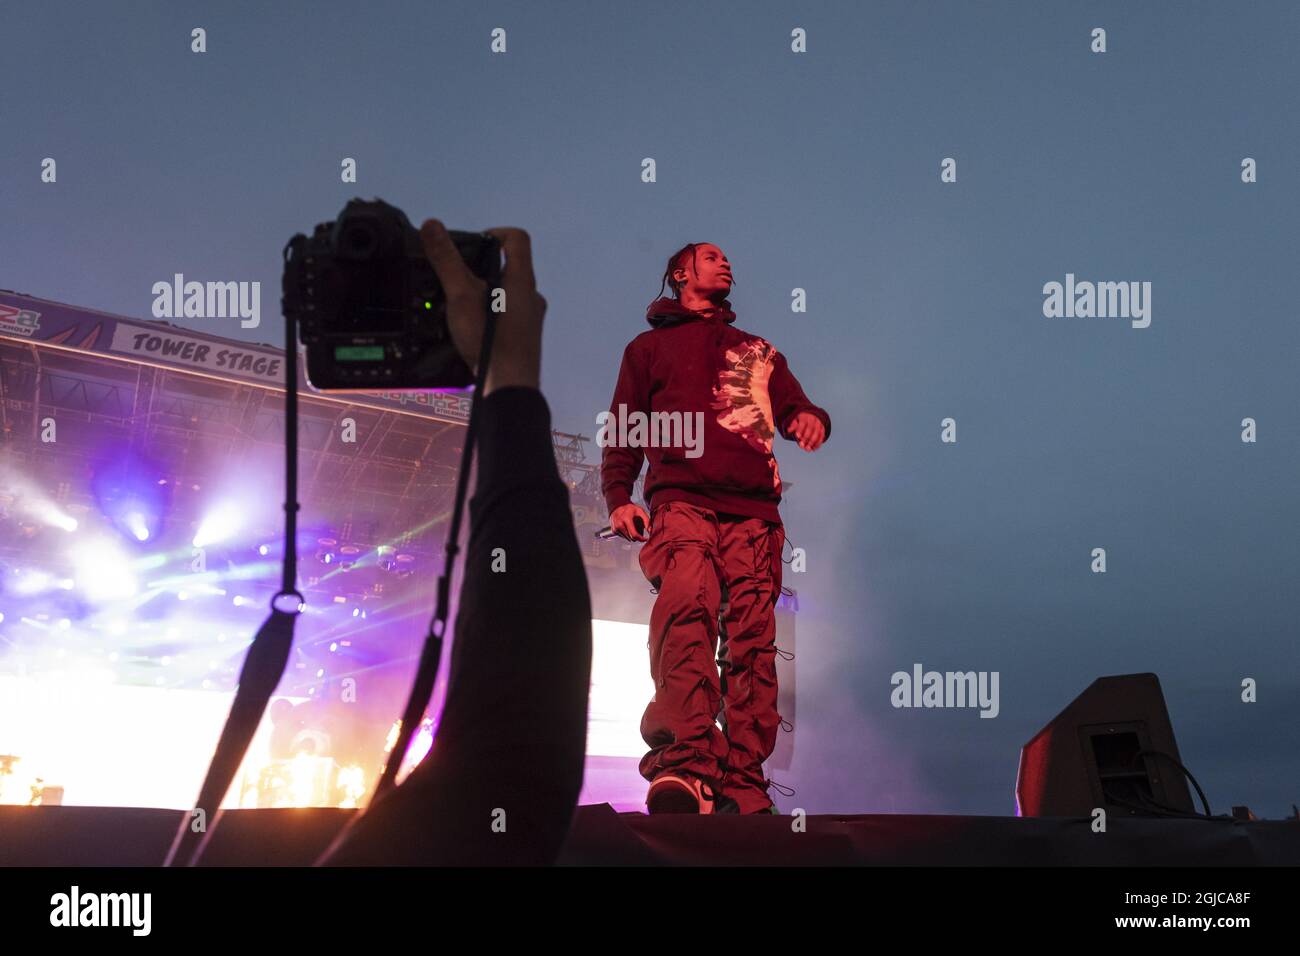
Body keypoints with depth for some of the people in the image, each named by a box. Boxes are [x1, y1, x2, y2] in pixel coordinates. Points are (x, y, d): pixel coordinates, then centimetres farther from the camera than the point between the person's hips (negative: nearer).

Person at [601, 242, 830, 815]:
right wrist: (619, 498, -1)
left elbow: (794, 407, 24)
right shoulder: (650, 346, 26)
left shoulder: (759, 352, 33)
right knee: (687, 606, -29)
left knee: (752, 639, -10)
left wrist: (811, 418, -3)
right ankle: (685, 765, -43)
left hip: (754, 509, 3)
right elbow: (623, 428, 17)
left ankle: (743, 785, -14)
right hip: (682, 500, -3)